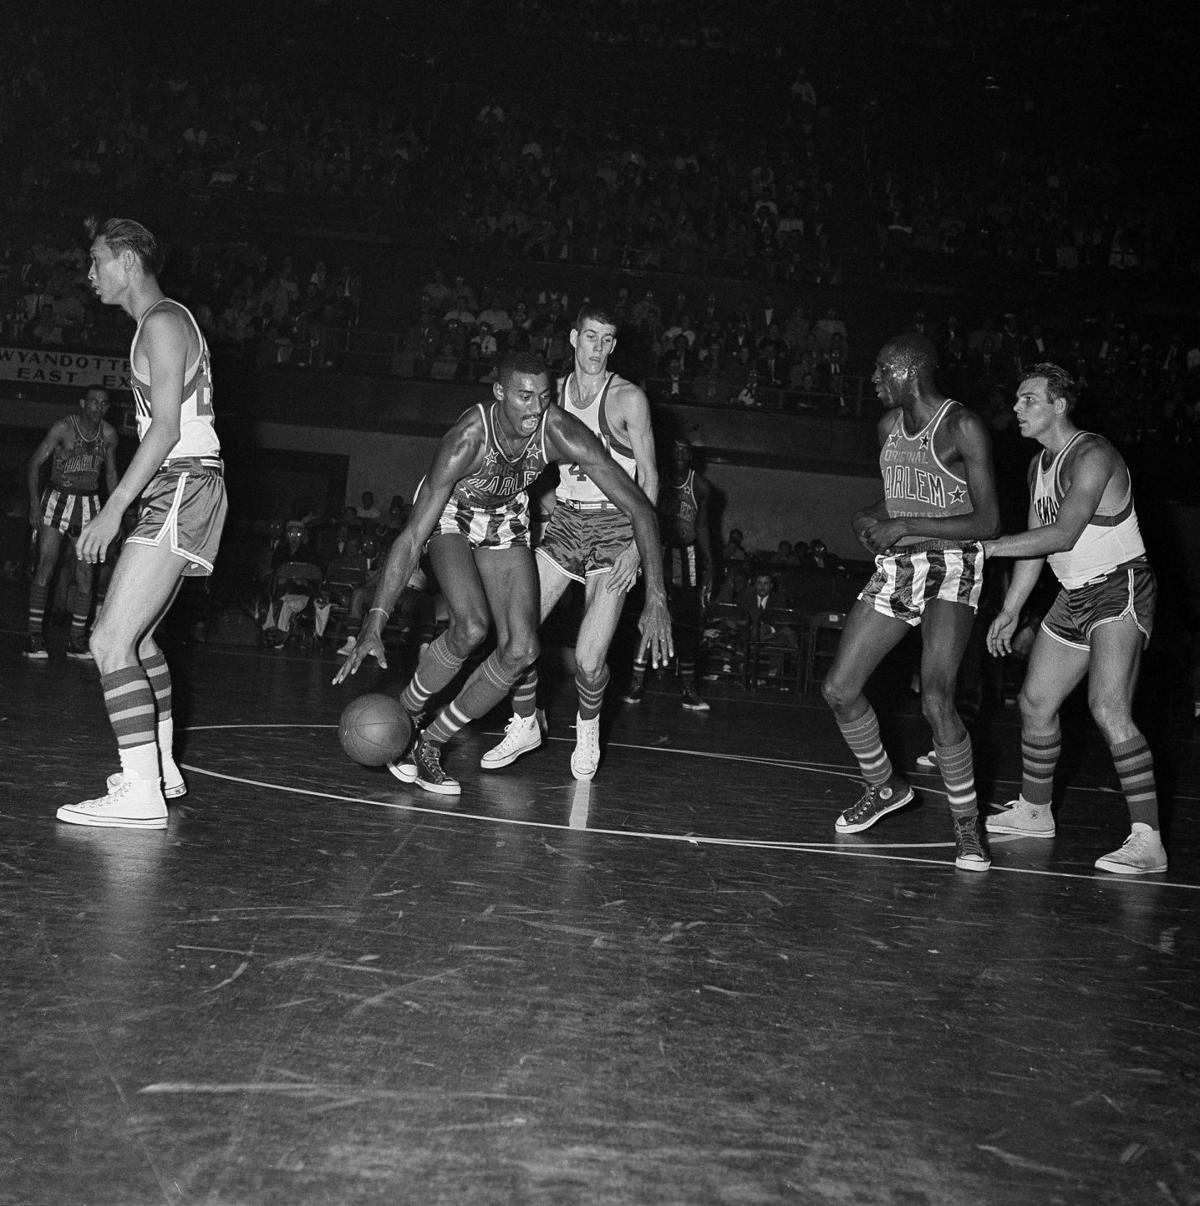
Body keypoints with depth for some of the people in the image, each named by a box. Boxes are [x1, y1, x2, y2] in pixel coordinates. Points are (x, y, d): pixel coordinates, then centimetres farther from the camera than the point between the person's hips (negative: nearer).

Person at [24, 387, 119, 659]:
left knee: (86, 574, -2)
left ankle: (77, 640, 5)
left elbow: (111, 473, 16)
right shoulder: (63, 428, -8)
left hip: (89, 504, 3)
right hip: (57, 498, -3)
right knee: (46, 566, -10)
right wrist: (34, 501, -17)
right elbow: (35, 462, -7)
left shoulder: (108, 434, 3)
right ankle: (35, 636, -7)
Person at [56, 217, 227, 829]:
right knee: (136, 635, 19)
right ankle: (160, 768, 28)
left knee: (110, 640, -16)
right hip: (176, 490, 11)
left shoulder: (162, 322, -9)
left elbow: (166, 427, -18)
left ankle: (140, 795, -18)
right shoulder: (161, 323, 22)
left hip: (182, 487, -11)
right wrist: (125, 504, 23)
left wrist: (114, 507, -21)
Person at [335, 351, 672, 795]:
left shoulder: (561, 434, -30)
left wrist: (655, 599, -33)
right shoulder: (467, 440, -37)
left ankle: (430, 741, 4)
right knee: (471, 628, -28)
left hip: (506, 524, 4)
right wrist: (375, 623, -43)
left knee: (521, 650, -11)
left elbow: (639, 508, -26)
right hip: (450, 518, -4)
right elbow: (411, 537, -37)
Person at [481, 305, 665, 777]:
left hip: (615, 528, -4)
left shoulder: (628, 398, -7)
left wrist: (637, 546, -15)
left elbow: (649, 478, -7)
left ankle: (588, 729, 20)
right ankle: (525, 725, 18)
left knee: (589, 657, -11)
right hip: (565, 522, 5)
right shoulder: (554, 393, 7)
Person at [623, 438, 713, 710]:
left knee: (689, 623, 1)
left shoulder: (699, 486, 1)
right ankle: (637, 682, 0)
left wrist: (709, 567, 6)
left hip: (687, 556, 2)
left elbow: (701, 527, 8)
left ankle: (688, 688, 9)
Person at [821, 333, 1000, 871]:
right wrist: (871, 519, 1)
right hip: (896, 566, 7)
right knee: (838, 689, 2)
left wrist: (907, 526, -19)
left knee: (935, 700, -23)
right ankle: (884, 786, 26)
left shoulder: (963, 427, -11)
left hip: (951, 567, -7)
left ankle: (967, 825, -6)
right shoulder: (889, 423, 10)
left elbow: (988, 521, -14)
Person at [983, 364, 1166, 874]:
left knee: (1108, 708, -22)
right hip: (1075, 596, 9)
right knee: (1035, 703, 12)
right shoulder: (1039, 465, 12)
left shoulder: (1092, 455, -17)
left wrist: (988, 545, -24)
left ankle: (1147, 841, -22)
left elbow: (1062, 534, -26)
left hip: (1121, 588, -9)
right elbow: (1038, 543, 17)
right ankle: (1034, 811, 31)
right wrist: (1010, 611, 16)